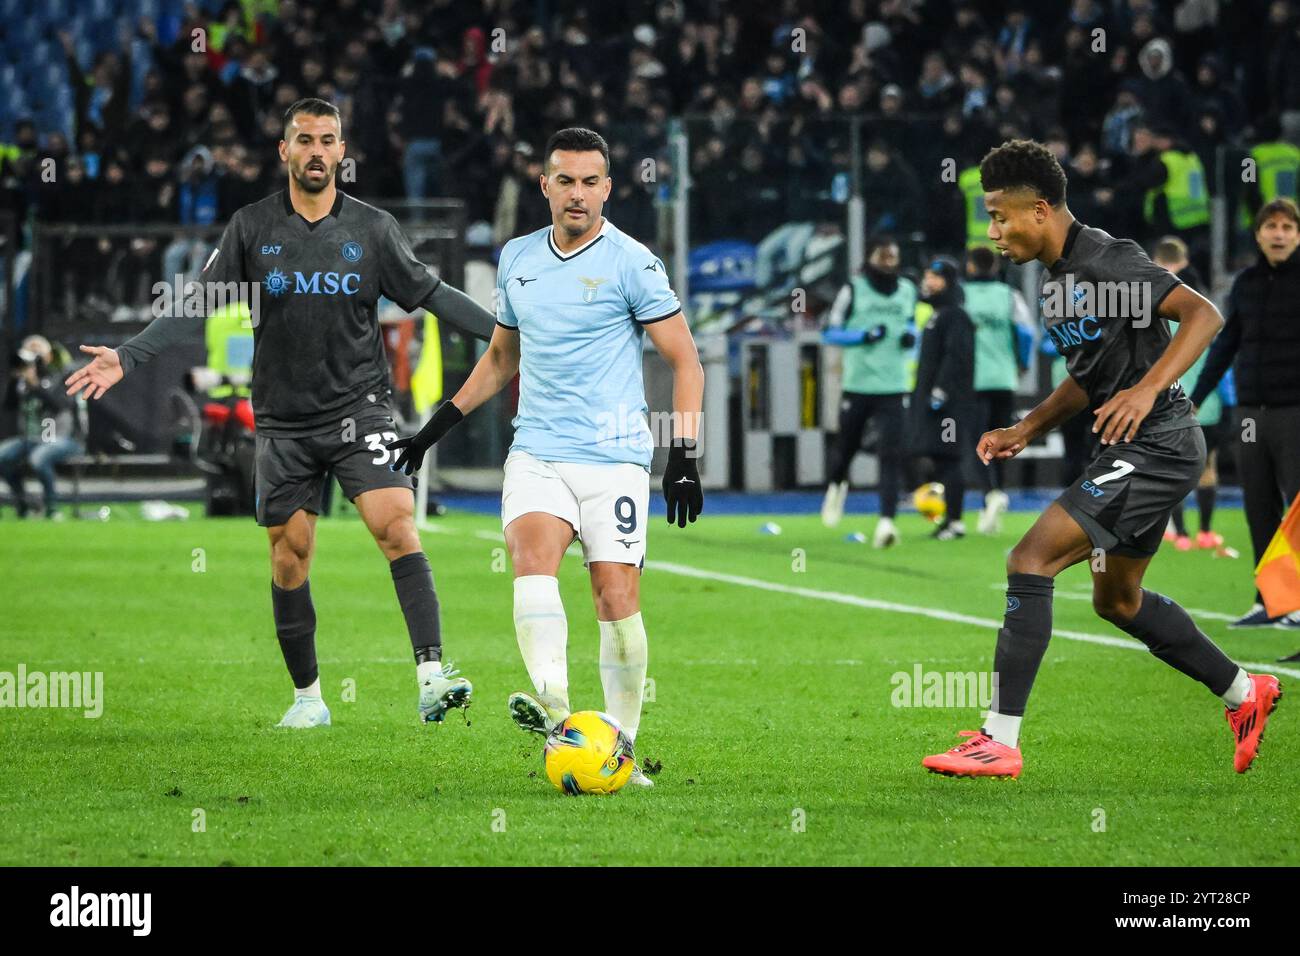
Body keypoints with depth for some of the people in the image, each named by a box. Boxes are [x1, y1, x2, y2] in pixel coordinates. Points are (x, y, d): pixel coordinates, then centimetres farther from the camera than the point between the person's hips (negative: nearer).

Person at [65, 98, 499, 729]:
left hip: (357, 409, -1)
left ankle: (431, 676, -26)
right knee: (289, 557, 5)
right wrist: (127, 357, -9)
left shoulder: (372, 228, 1)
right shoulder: (252, 228, 1)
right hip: (284, 422, 1)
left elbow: (429, 293, 8)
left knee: (396, 523, -19)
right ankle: (307, 697, 20)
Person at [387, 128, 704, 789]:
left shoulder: (631, 263, -3)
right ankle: (552, 707, -37)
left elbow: (685, 362, -1)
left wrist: (685, 456, -9)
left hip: (615, 457, -3)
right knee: (532, 557, -24)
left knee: (617, 598, -6)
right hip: (536, 454, 3)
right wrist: (441, 422, 22)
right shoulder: (517, 258, 12)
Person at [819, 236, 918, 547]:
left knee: (891, 454, -13)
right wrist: (863, 337, -16)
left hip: (892, 386, 2)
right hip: (857, 384, -2)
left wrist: (910, 338, 1)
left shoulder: (907, 290, 11)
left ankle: (886, 521, -20)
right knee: (847, 447, 11)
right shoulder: (853, 290, -1)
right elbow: (830, 332, 0)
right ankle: (837, 486, 46)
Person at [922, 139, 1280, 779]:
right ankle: (1243, 692, 37)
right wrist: (1026, 430, 15)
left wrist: (1147, 390, -33)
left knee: (1030, 561, -16)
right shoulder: (1056, 278, 13)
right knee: (1116, 600, 23)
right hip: (1129, 448, 11)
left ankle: (1000, 740, -16)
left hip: (1157, 444, -11)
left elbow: (1203, 314, -23)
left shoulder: (1105, 260, -17)